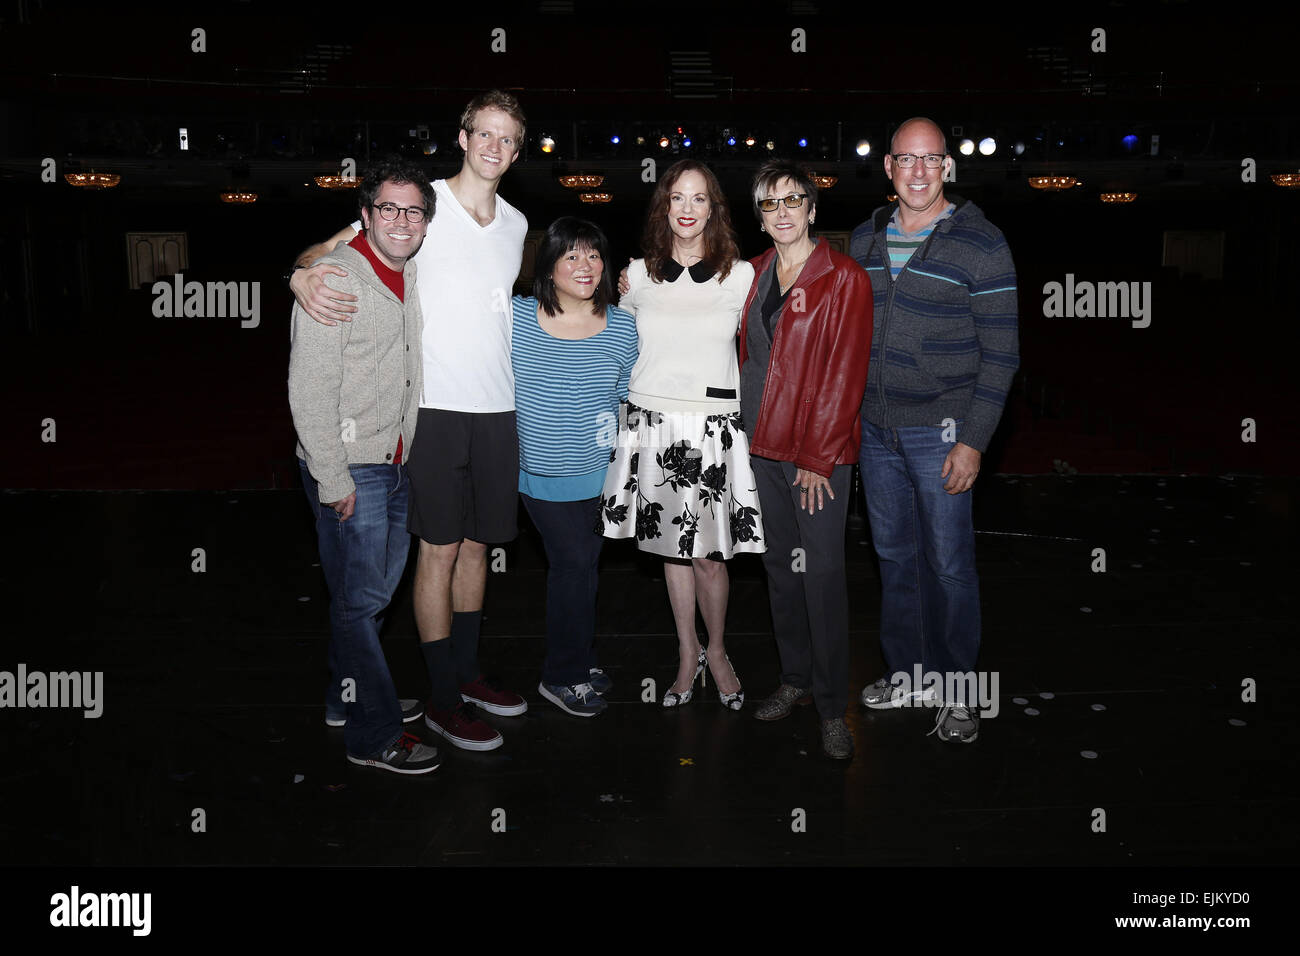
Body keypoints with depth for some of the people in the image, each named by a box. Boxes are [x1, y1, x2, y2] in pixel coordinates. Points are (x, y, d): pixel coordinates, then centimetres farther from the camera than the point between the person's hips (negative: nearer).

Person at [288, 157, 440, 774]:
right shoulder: (334, 278, -16)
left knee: (379, 588, 18)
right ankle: (373, 736, 11)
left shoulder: (410, 275, 9)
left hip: (397, 462, 8)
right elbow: (310, 388, -20)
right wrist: (334, 481, -20)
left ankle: (347, 696, 36)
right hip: (348, 467, -8)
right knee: (359, 598, 0)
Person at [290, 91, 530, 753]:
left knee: (477, 542, 14)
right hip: (437, 405, -5)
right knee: (441, 547, -1)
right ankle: (443, 700, 9)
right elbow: (334, 247, -5)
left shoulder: (516, 222, 13)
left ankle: (467, 671, 28)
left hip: (497, 407, 6)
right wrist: (303, 275, -26)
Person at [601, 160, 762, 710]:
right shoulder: (637, 275, 4)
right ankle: (687, 655, 28)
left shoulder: (741, 276, 0)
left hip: (714, 429, -2)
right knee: (673, 548, 12)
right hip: (654, 424, 2)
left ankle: (717, 651, 25)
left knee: (710, 555, 0)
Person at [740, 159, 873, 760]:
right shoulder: (757, 274, 10)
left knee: (823, 571, -5)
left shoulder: (844, 278, -7)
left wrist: (817, 457, -13)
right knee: (780, 563, 12)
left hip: (820, 449, -6)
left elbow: (844, 376, -10)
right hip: (763, 441, 6)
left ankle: (832, 706, 6)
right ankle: (794, 679, 26)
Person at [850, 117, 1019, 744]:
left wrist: (973, 441, -14)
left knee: (948, 564, 3)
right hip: (875, 429, 5)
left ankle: (956, 691, 19)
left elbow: (1000, 353, -9)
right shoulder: (865, 239, 8)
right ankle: (907, 673, 30)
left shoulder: (980, 245, -9)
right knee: (894, 556, 14)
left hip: (940, 432, -5)